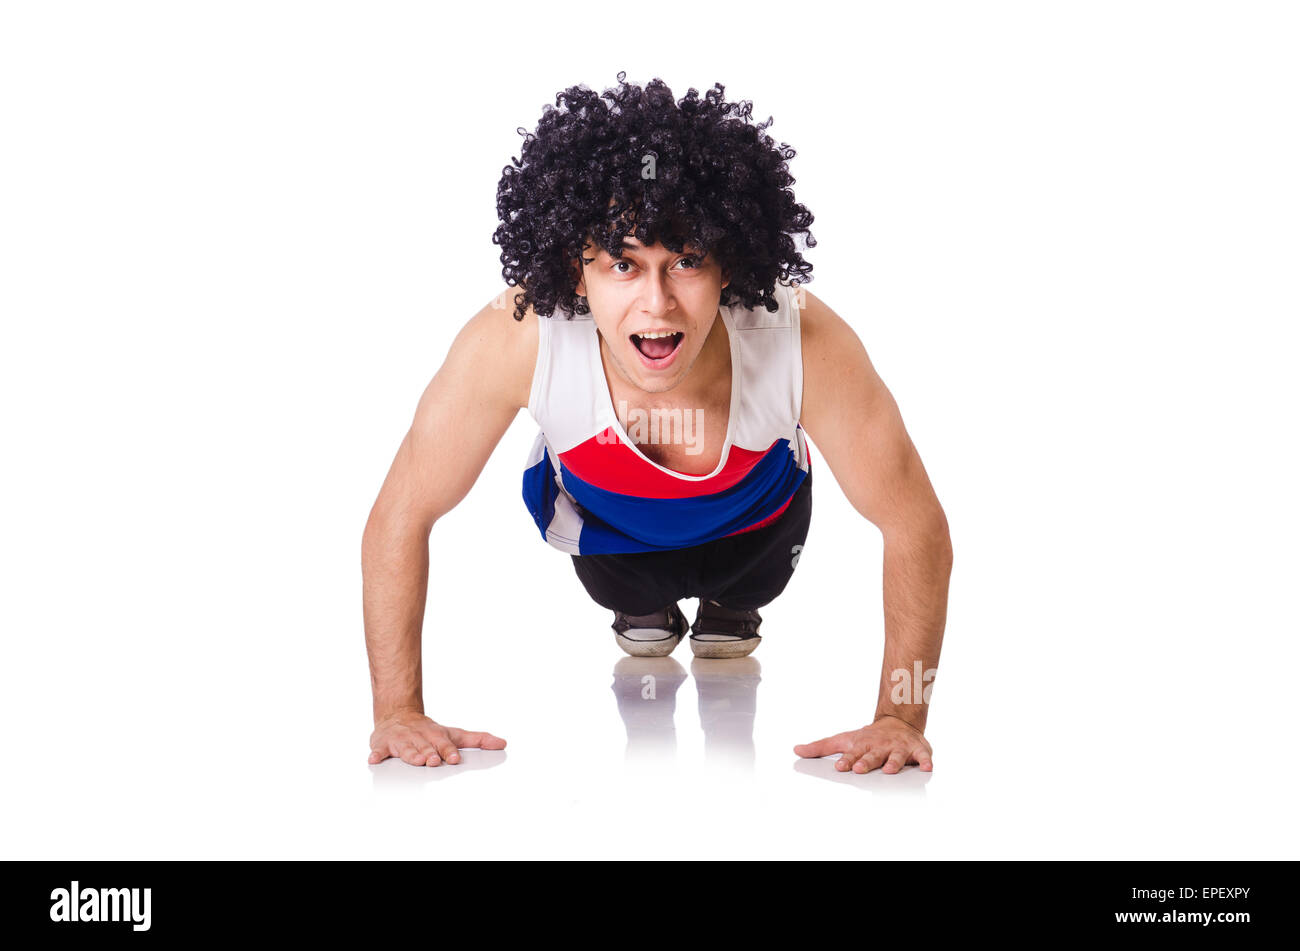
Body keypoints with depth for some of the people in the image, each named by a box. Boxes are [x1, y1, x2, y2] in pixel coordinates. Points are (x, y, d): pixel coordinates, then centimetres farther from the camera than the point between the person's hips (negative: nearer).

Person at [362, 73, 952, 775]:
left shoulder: (806, 344, -45)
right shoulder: (513, 342, -44)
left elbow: (915, 524, -30)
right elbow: (401, 517, -29)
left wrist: (900, 719, -32)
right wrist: (399, 713, -29)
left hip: (752, 516, 0)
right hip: (605, 521, 0)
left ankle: (727, 609, 38)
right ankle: (646, 610, 32)